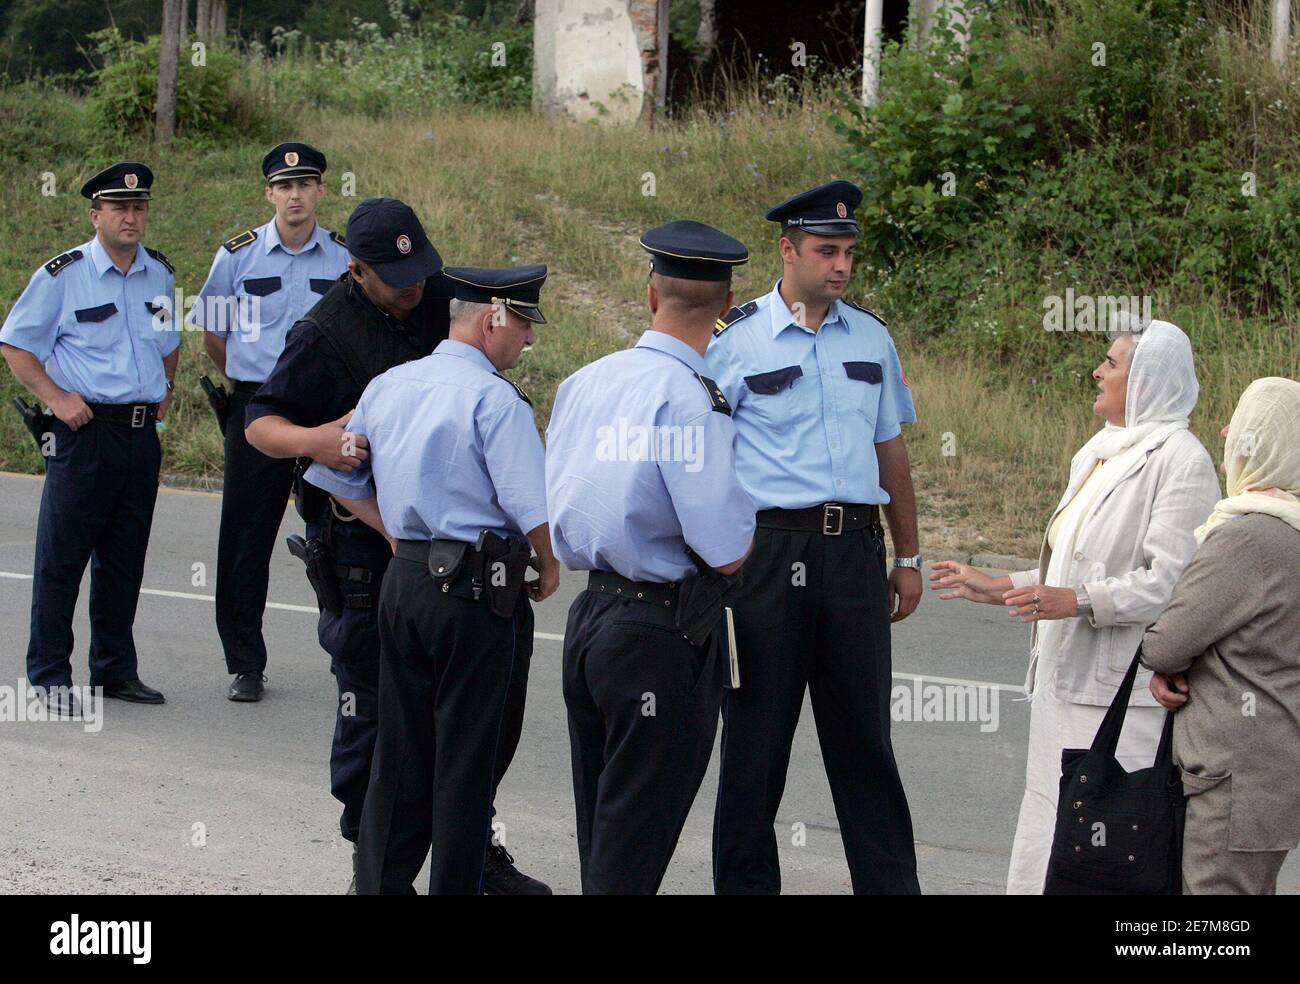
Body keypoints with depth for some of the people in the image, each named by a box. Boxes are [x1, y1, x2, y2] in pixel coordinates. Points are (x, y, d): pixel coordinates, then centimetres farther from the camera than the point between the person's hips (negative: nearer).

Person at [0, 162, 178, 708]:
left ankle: (115, 669, 21)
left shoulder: (159, 273, 10)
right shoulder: (62, 275, -7)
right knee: (62, 556, -4)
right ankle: (49, 677, 3)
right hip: (85, 430, -5)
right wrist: (56, 397, -11)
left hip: (142, 431, 5)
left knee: (125, 557, 11)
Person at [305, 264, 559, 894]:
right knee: (466, 756, 3)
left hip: (403, 579, 7)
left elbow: (335, 476, 17)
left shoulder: (387, 387, 10)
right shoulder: (494, 399, -13)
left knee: (400, 748, 14)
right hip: (476, 588, -7)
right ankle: (455, 885, 9)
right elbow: (532, 504, -18)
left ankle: (380, 880, 19)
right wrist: (549, 567, -1)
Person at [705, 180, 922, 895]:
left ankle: (890, 884, 14)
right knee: (756, 736, 3)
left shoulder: (870, 338, 11)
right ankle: (745, 883, 12)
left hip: (855, 550, 4)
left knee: (864, 735, 9)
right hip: (768, 550, -4)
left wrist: (907, 558, 18)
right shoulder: (735, 340, -3)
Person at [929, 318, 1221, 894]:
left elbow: (1170, 582, -20)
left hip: (1123, 692, -9)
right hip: (1066, 683, 9)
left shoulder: (1180, 461, -11)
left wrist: (1082, 602, -28)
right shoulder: (1102, 454, 18)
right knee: (1052, 833, 10)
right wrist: (997, 588, 22)